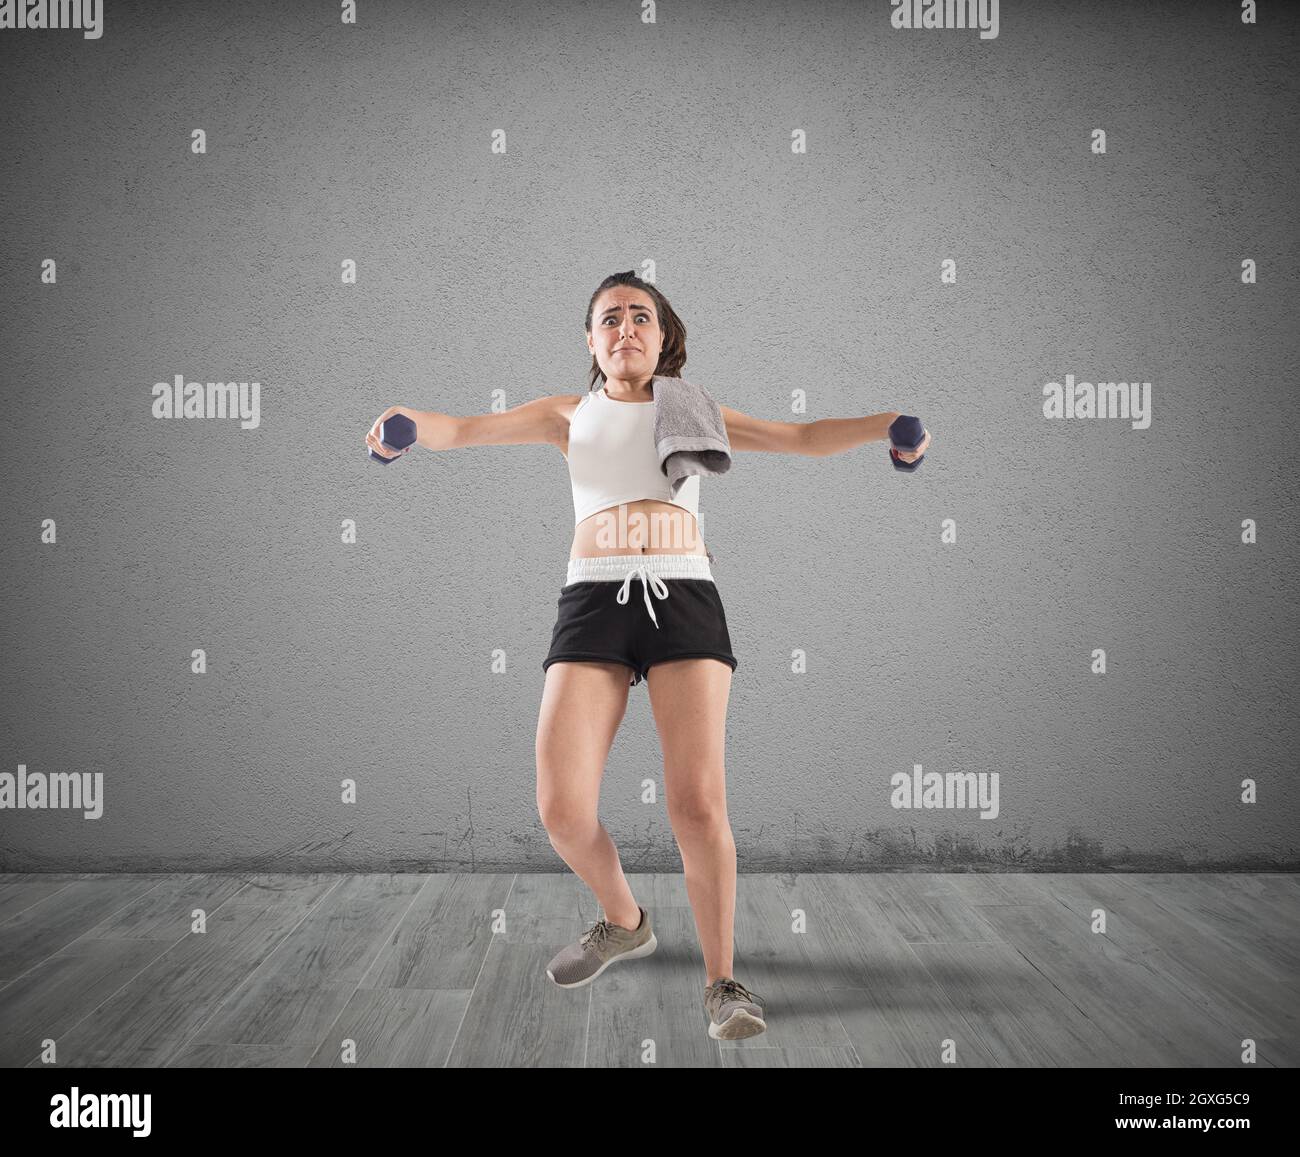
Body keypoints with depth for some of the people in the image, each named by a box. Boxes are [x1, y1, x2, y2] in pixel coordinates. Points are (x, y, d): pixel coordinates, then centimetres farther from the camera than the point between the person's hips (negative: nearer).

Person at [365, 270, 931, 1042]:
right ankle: (625, 923, 22)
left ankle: (722, 980, 5)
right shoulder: (569, 414, 20)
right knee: (563, 810, -9)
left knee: (699, 803, -13)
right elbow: (463, 429, 8)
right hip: (594, 601, 1)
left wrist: (885, 424, -6)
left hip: (684, 596, -1)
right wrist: (406, 424, -15)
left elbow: (806, 437, 13)